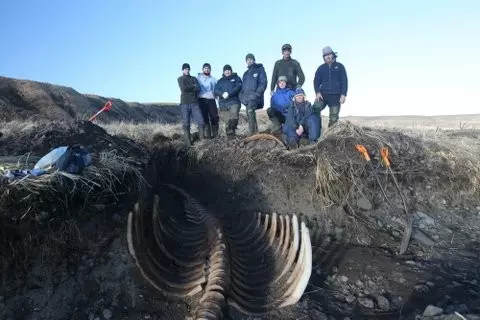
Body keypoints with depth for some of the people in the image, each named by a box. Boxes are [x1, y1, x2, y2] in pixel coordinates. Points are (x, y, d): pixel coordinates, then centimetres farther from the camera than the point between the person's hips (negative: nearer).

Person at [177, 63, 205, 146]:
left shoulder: (194, 78, 17)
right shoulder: (180, 79, 10)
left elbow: (198, 88, 0)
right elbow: (183, 88, -10)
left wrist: (189, 88, -5)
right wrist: (193, 86, 0)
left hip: (194, 103, 2)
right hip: (185, 104, -2)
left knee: (201, 122, -8)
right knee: (186, 124, -3)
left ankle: (202, 140, -1)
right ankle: (188, 142, 1)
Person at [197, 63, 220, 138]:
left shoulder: (213, 79, 21)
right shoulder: (198, 77, 12)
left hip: (211, 99, 3)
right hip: (202, 99, -2)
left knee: (214, 117, -3)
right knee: (204, 118, -7)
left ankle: (215, 134, 7)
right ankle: (207, 135, -5)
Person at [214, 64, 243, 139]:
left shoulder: (236, 78, 15)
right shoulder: (220, 81, 22)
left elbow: (238, 87, -4)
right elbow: (216, 90, 7)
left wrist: (229, 93, -17)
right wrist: (222, 94, -15)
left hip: (234, 102, -2)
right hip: (223, 104, 2)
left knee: (234, 118, -22)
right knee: (227, 121, -3)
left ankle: (232, 131, -12)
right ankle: (229, 136, 1)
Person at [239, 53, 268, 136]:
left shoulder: (259, 69, 6)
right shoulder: (246, 73, 25)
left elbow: (263, 82, -3)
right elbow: (243, 85, 25)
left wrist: (257, 93, -15)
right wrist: (242, 96, 9)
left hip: (254, 96, -7)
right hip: (247, 97, 7)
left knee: (250, 111, -27)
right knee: (249, 116, 8)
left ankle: (253, 133, -30)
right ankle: (255, 132, 18)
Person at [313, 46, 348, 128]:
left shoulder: (339, 66, 9)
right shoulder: (321, 68, 14)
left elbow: (344, 81, 5)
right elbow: (316, 81, 11)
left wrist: (343, 95, -6)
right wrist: (317, 92, -6)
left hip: (335, 96, -1)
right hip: (323, 95, 1)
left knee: (333, 118, -2)